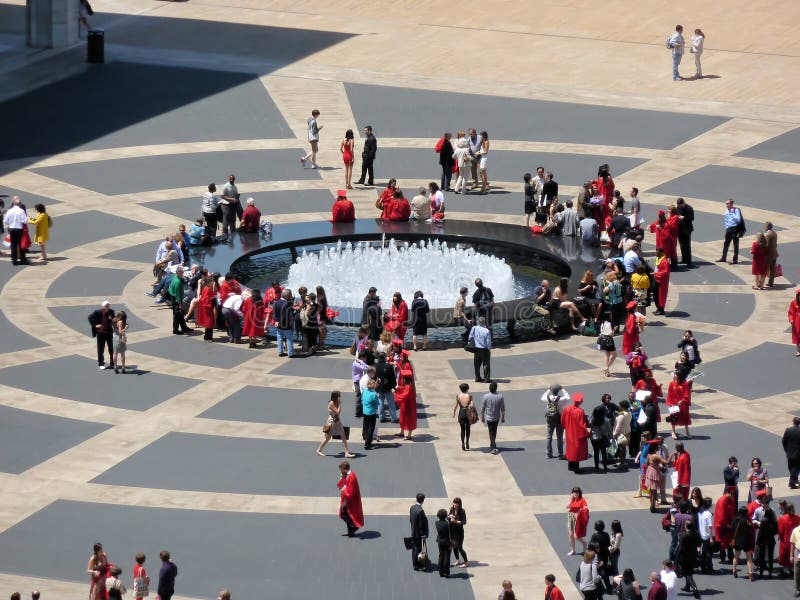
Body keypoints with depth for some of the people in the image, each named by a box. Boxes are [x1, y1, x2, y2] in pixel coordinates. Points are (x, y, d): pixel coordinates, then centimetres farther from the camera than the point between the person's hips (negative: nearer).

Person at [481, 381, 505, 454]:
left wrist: (482, 417, 5)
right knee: (494, 431, 22)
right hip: (497, 417, 2)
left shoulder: (486, 396, -18)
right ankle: (492, 445, 37)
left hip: (489, 417, -2)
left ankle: (494, 447, 0)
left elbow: (482, 408, -9)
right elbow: (503, 409, -7)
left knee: (491, 432, 6)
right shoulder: (500, 397, -15)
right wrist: (503, 417, 6)